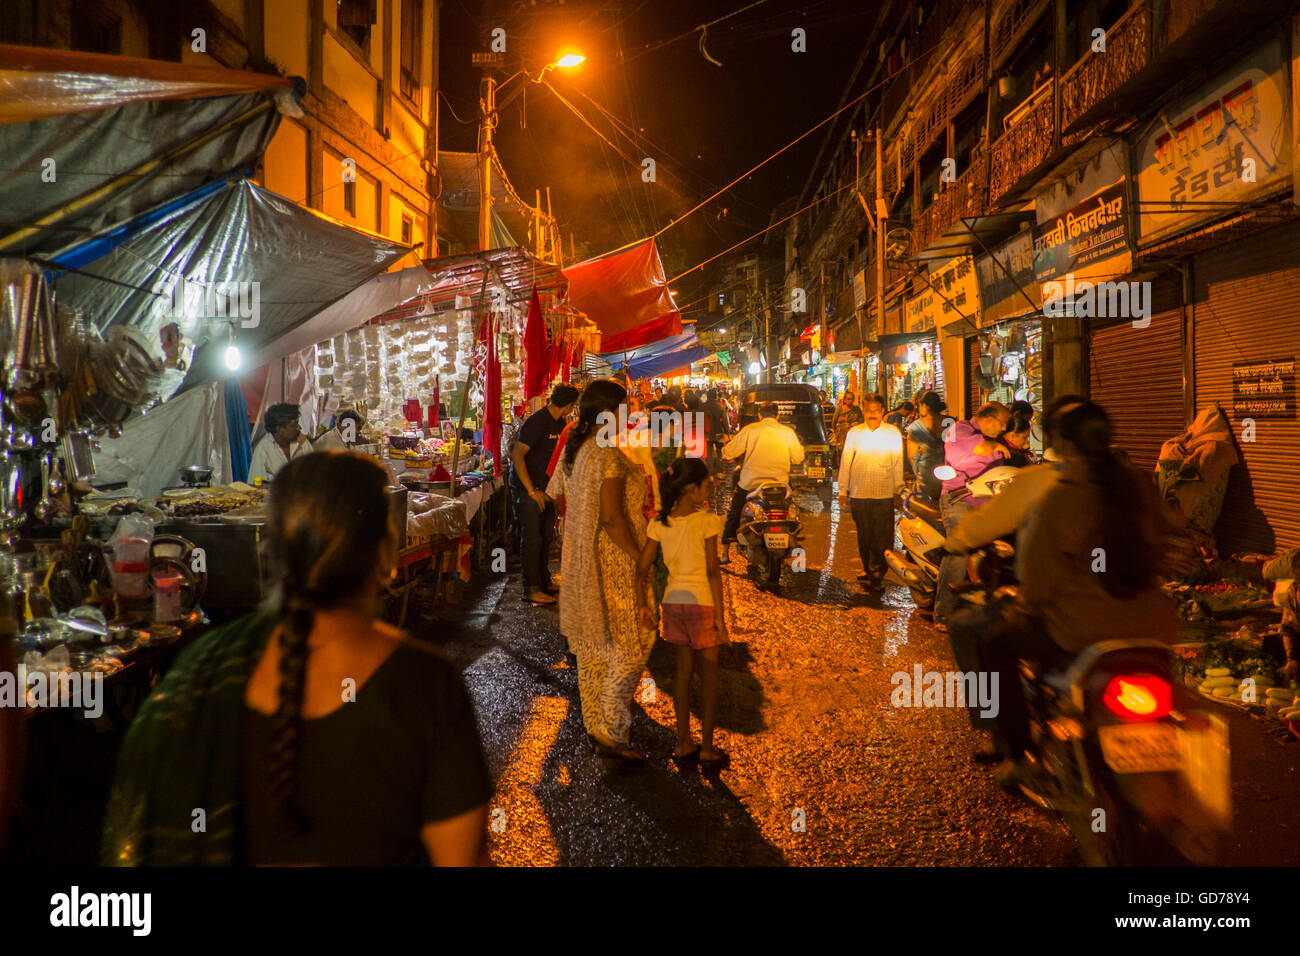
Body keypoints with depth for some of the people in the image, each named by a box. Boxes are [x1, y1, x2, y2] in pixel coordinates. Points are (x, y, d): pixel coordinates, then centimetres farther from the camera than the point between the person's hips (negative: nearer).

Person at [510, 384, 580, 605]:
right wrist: (532, 490, -22)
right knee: (532, 539, -6)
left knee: (546, 536, 14)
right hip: (527, 488, -9)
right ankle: (531, 590, 1)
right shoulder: (537, 421, -19)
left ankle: (544, 583, 25)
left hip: (546, 488, 9)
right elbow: (517, 455, -23)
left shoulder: (559, 423, 8)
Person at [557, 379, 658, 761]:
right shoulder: (608, 455, -20)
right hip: (613, 561, -10)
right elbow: (612, 515, -24)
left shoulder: (575, 450, 8)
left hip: (582, 560, 10)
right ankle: (611, 731, 5)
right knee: (630, 644, 1)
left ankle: (595, 726, 27)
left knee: (593, 644, 16)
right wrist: (639, 558, -18)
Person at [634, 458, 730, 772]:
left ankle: (684, 745, 24)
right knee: (709, 674, 9)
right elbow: (713, 572, -15)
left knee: (684, 670, 16)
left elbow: (642, 569, 0)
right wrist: (720, 619, -10)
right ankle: (707, 749, 17)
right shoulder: (707, 521, -14)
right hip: (702, 601, -5)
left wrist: (642, 605, 11)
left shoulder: (659, 524, 1)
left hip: (673, 601, 5)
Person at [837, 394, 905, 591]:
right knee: (864, 535, 9)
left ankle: (876, 576, 2)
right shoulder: (854, 433, 7)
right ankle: (868, 569, 23)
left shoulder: (893, 433, 4)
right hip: (859, 494, 2)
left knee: (881, 537, -4)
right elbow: (845, 462, 9)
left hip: (884, 494, -1)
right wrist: (843, 490, 7)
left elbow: (898, 462, 7)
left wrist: (899, 489, 5)